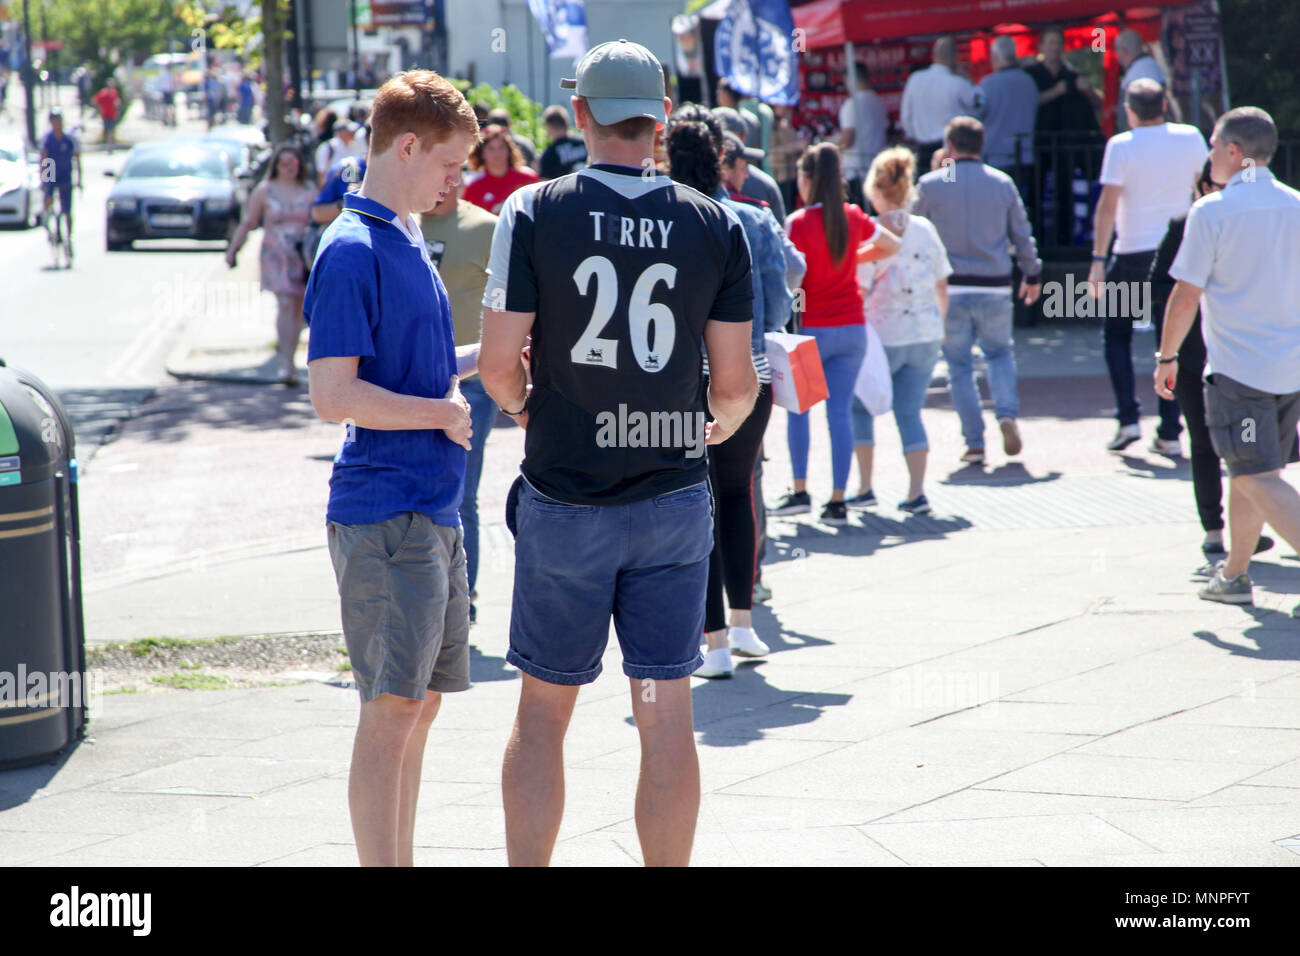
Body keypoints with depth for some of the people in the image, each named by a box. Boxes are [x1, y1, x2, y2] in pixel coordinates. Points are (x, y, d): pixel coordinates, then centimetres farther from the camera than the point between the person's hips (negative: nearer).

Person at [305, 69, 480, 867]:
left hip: (432, 510, 9)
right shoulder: (352, 252, -14)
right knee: (392, 709, -8)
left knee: (422, 703, 13)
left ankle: (401, 861, 21)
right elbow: (335, 394, -20)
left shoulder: (407, 240, 15)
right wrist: (446, 413, -15)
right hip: (384, 512, -9)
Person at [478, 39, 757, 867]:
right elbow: (735, 383, -1)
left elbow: (498, 364, -9)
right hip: (674, 498, 1)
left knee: (544, 709, 10)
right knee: (667, 713, 6)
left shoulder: (536, 213, -7)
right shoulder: (715, 226, -2)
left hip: (565, 497, -1)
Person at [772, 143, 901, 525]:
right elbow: (892, 245, 18)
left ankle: (800, 491, 11)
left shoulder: (798, 223, -12)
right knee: (840, 411, 3)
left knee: (798, 408, 12)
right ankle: (838, 500, 0)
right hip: (851, 328, 4)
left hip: (811, 329, -4)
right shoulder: (853, 217, 3)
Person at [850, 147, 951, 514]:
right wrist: (939, 324, 25)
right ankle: (917, 491, -2)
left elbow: (860, 291, -14)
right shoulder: (926, 230, 3)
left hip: (884, 335, -4)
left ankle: (865, 487, 10)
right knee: (910, 412, 8)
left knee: (861, 406, 14)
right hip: (925, 334, 4)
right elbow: (942, 287, 10)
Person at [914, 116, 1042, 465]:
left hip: (950, 289, -1)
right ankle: (1007, 413, -6)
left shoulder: (930, 184, -1)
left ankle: (974, 443, 1)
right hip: (994, 287, 1)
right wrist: (1032, 274, 23)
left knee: (958, 366, 7)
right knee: (1000, 352, 19)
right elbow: (1022, 234, 10)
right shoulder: (1002, 183, 4)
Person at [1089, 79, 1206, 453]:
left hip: (1133, 254, -3)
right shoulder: (1190, 138, 2)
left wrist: (1098, 260, -13)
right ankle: (1170, 432, 5)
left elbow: (1108, 205, -14)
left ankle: (1128, 417, 0)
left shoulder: (1121, 145, -10)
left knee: (1116, 333, 14)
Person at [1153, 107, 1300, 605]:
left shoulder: (1211, 212, -11)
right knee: (1247, 474, 20)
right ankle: (1234, 574, 30)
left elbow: (1186, 297, -10)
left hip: (1237, 367, -6)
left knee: (1259, 479, -8)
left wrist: (1167, 357, 3)